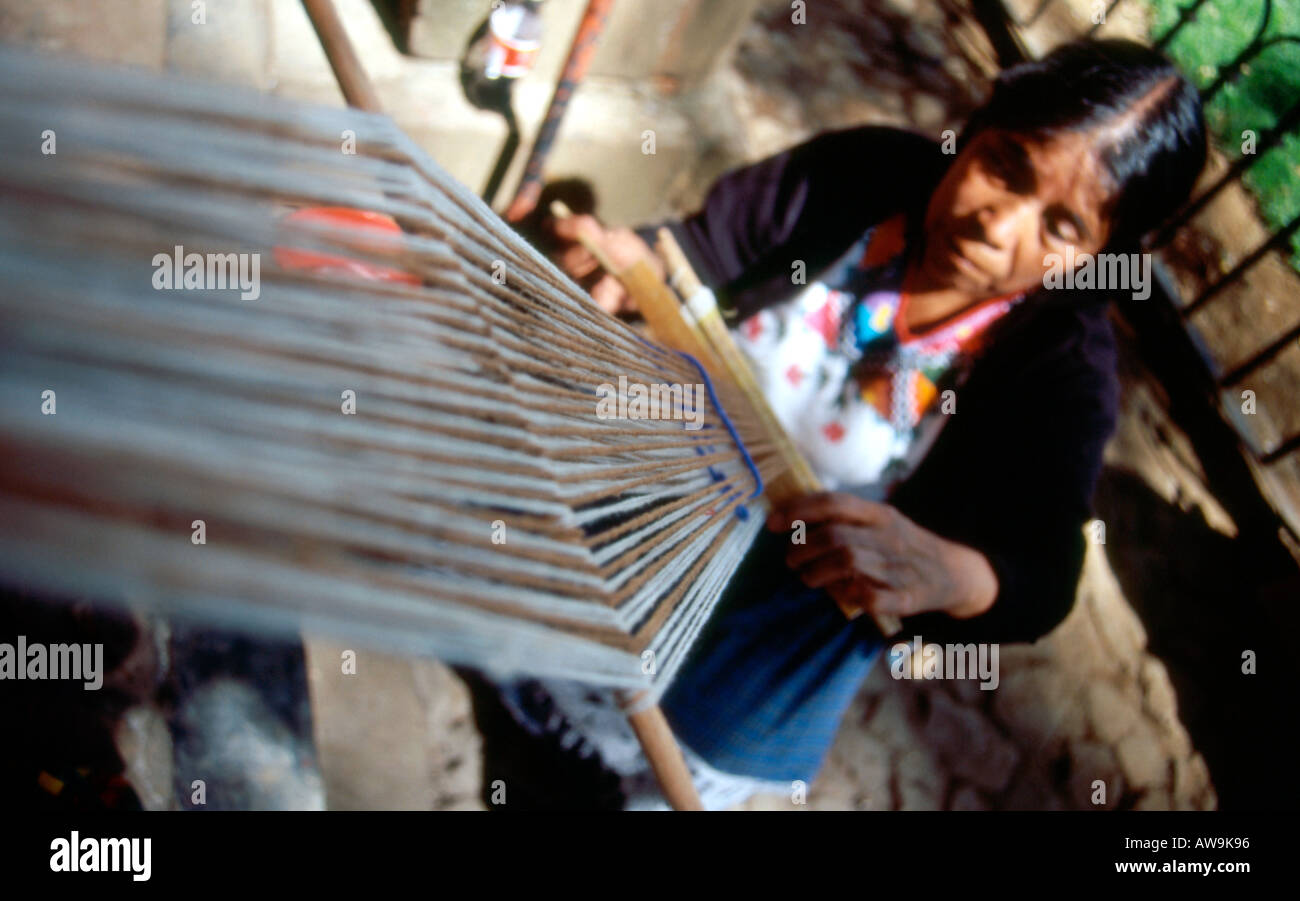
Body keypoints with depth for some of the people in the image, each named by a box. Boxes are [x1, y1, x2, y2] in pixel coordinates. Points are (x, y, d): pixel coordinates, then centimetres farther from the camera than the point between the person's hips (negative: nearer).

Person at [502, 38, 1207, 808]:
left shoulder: (1062, 372, -22)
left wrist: (945, 575, -45)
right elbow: (696, 251, -6)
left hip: (813, 595, -2)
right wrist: (632, 261, -30)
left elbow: (1039, 585, -22)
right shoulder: (863, 172, -17)